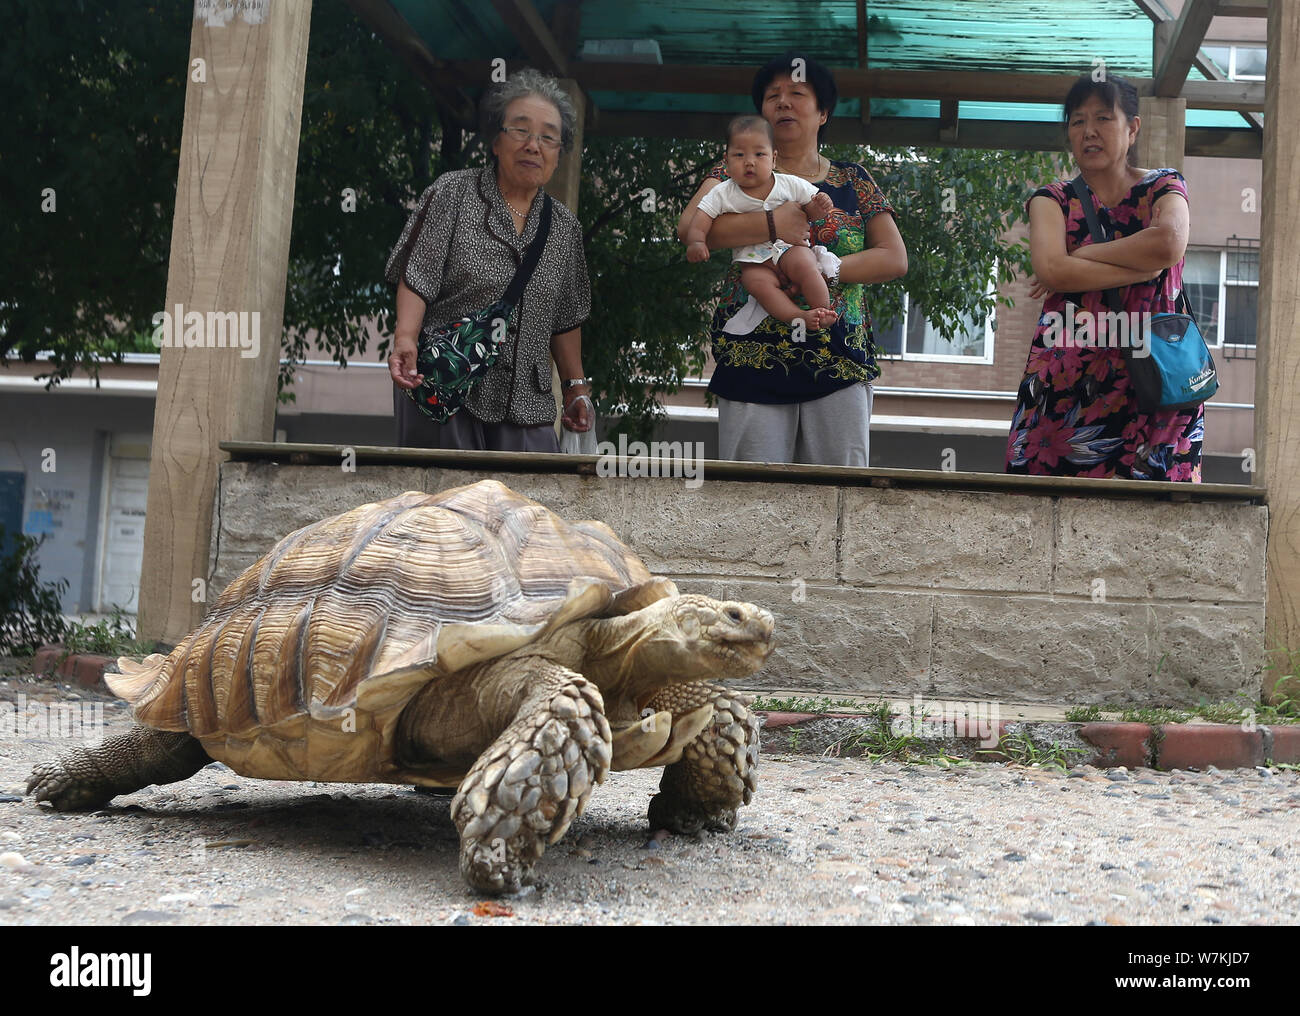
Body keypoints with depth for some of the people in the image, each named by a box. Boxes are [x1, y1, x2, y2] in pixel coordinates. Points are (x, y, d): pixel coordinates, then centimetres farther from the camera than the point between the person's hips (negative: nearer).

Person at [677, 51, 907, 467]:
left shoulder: (853, 181, 15)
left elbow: (895, 258, 6)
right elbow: (690, 227, -6)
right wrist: (772, 225, -17)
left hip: (840, 367, 1)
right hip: (752, 363, -1)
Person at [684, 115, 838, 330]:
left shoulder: (790, 184, 4)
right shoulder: (721, 195, 0)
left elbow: (811, 211, 12)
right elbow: (698, 225, -3)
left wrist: (819, 208, -12)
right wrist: (696, 243, -25)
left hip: (790, 248, 1)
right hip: (753, 261, 0)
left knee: (803, 264, -32)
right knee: (756, 282, -32)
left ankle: (824, 311, -24)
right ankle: (799, 317, -39)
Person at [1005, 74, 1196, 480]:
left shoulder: (1163, 187, 10)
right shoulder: (1052, 199, 11)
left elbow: (1168, 244, -14)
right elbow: (1050, 268, -10)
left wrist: (1078, 257, -7)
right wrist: (1143, 267, -11)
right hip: (1065, 384, 0)